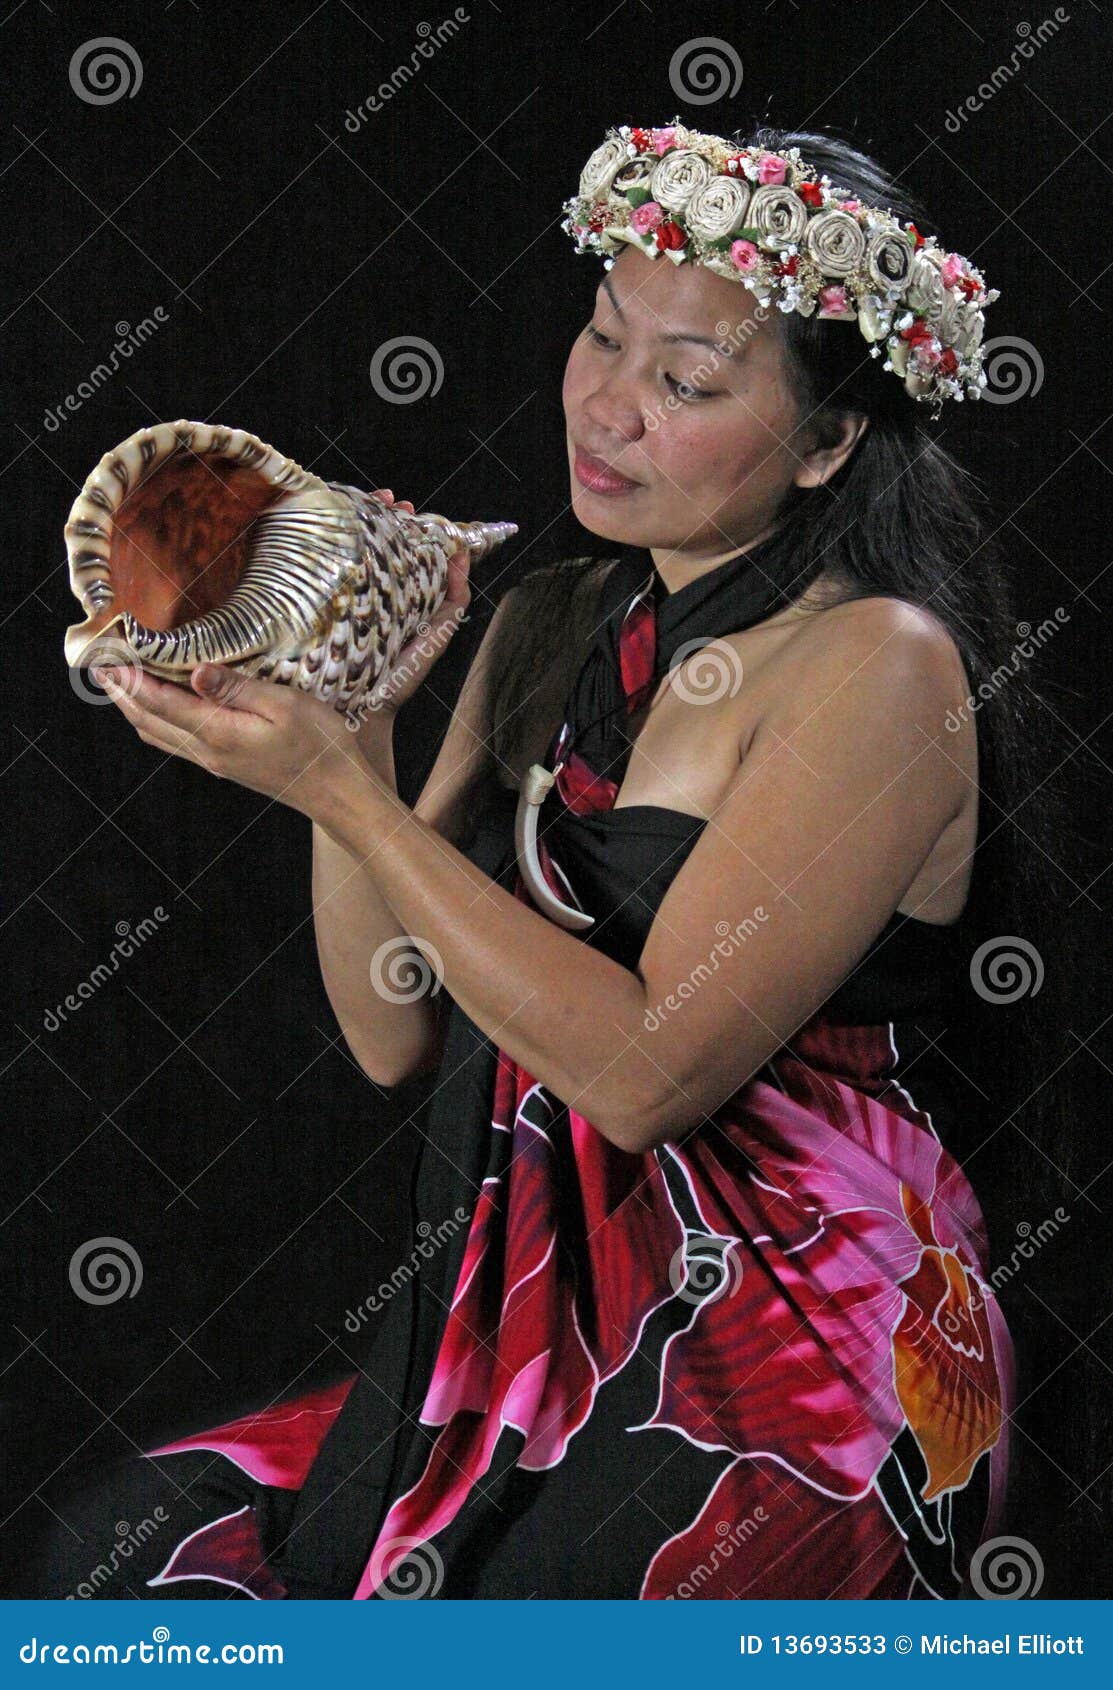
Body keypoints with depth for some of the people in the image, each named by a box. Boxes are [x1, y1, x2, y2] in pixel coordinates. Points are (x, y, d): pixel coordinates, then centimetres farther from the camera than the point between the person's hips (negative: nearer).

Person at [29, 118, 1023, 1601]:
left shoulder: (876, 668, -13)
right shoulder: (545, 625, 9)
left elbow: (645, 1067, -20)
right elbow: (395, 1032, 5)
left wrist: (338, 788, -18)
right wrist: (350, 728, -9)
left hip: (784, 1371, -6)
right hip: (541, 1324, 7)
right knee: (118, 1547, -7)